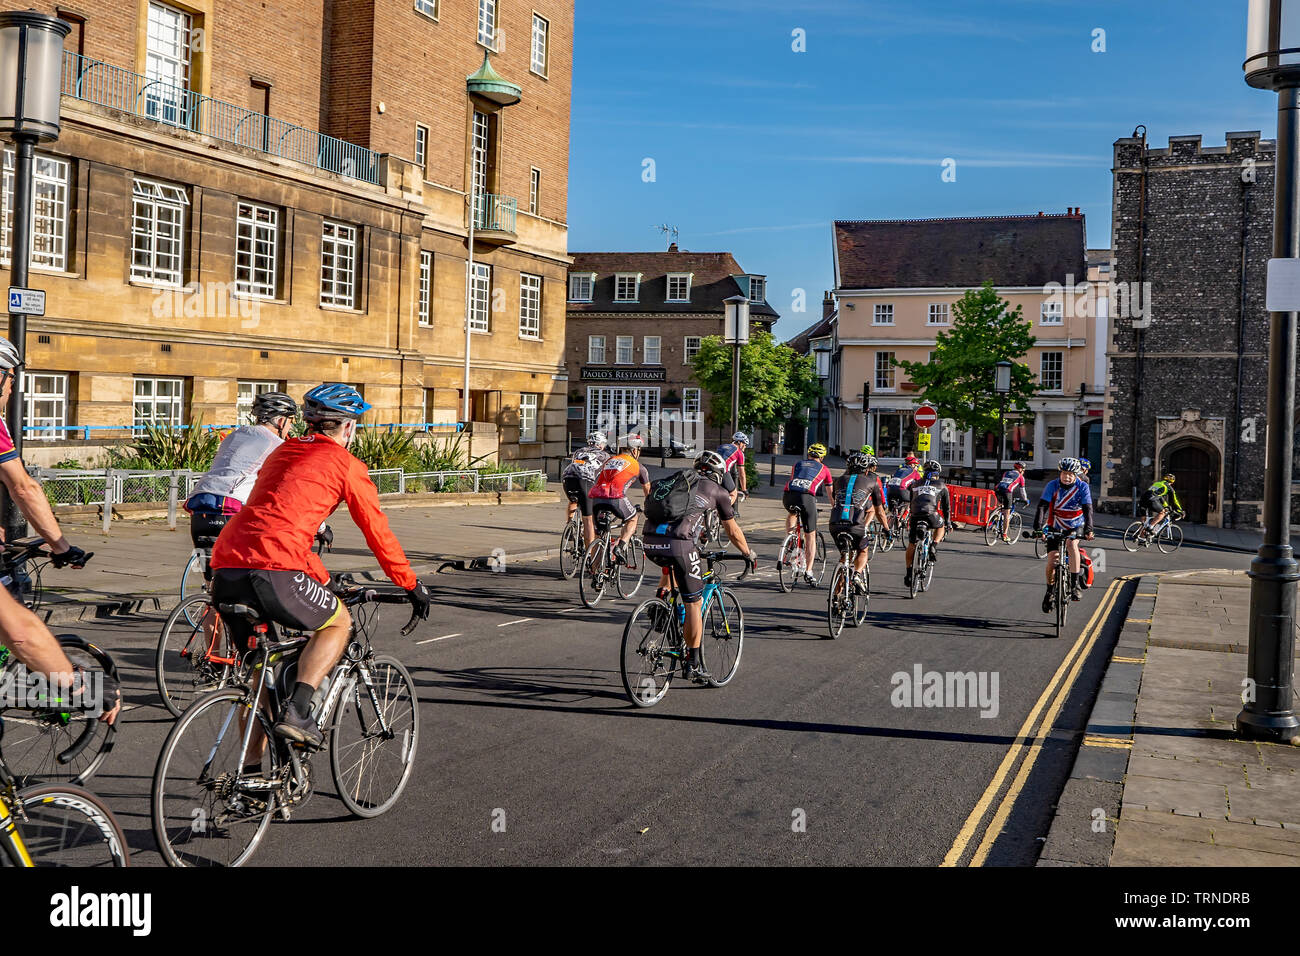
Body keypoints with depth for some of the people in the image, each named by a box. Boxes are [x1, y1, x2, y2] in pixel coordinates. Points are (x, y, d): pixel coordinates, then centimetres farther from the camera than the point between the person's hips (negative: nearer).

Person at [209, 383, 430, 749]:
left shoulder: (281, 453, 30)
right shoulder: (346, 465, 8)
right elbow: (378, 532, 12)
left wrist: (322, 580, 48)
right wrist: (412, 585, 24)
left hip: (224, 569, 7)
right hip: (273, 573, -7)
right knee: (338, 622, 17)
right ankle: (295, 712, -1)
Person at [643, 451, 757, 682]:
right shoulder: (718, 492, 15)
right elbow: (733, 532, 23)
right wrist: (749, 554, 41)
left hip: (651, 541, 5)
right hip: (679, 544, -5)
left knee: (671, 566, 41)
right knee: (694, 604, 8)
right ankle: (694, 665, 12)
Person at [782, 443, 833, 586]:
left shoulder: (797, 464, 32)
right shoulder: (824, 469, 26)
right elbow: (830, 493, 35)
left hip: (788, 495, 2)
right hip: (807, 497, -2)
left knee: (792, 514, 38)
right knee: (810, 536, 8)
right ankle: (808, 571, 2)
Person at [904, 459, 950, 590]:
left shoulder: (916, 484, 26)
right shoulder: (941, 486, 20)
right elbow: (946, 506, 24)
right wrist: (948, 523, 35)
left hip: (915, 515, 2)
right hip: (931, 515, -2)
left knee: (911, 545, 15)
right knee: (940, 527, 32)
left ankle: (908, 572, 16)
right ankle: (934, 546, 7)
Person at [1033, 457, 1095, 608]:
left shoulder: (1082, 487, -16)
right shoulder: (1052, 485, -16)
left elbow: (1088, 509, -21)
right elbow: (1042, 507, -23)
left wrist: (1088, 530, -37)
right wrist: (1038, 528, -36)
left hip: (1076, 526, -1)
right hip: (1055, 527, 1)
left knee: (1072, 544, -32)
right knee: (1052, 560, -6)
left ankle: (1075, 584, -28)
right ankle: (1050, 591, 17)